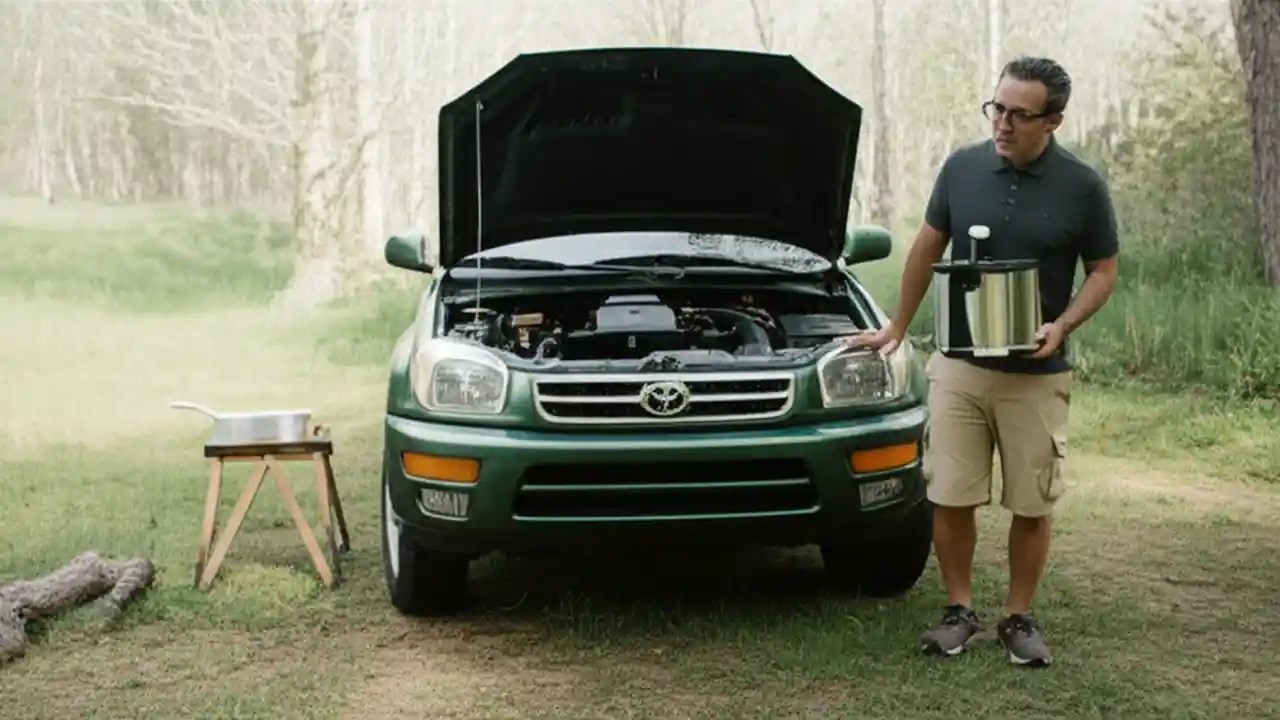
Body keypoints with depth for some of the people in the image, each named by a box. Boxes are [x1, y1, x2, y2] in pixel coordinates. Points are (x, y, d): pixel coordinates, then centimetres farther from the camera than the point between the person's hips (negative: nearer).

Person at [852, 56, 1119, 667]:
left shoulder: (1082, 187, -7)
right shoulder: (962, 167, -1)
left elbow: (1103, 271, 2)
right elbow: (927, 249, 11)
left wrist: (1062, 326, -16)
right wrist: (897, 328, 15)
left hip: (1036, 374, -1)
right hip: (958, 364, 2)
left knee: (1031, 505, 6)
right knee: (950, 498, 3)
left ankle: (1018, 618, 21)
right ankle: (958, 611, 19)